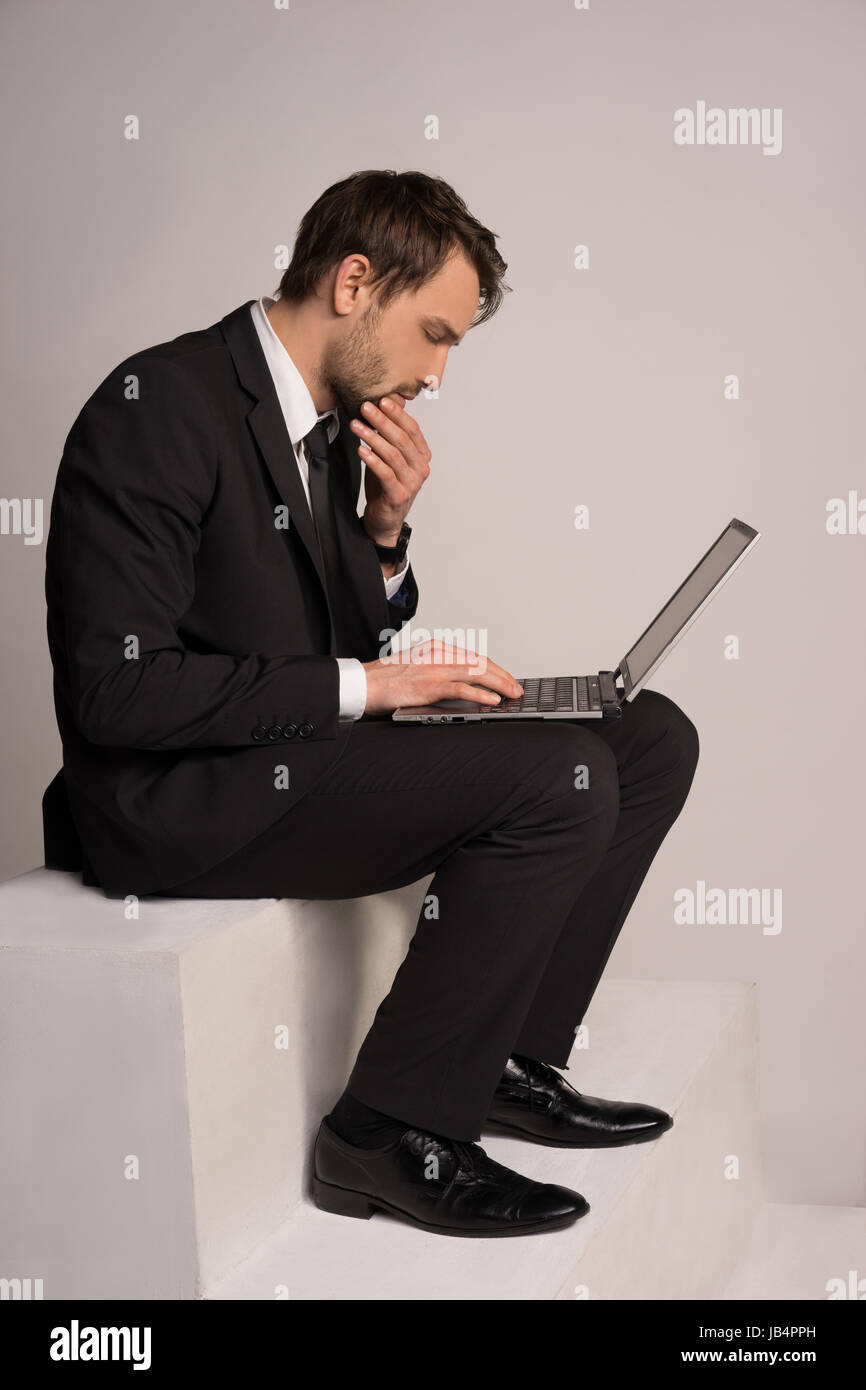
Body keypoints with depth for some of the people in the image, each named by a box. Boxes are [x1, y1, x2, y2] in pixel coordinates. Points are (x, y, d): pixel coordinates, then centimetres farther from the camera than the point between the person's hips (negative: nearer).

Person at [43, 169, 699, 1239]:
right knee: (559, 778, -24)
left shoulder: (330, 423, 11)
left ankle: (506, 1061, 9)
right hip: (169, 799, -9)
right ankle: (392, 1132, -12)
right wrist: (363, 686, -21)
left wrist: (385, 534, -2)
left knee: (651, 738, 4)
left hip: (290, 751, 9)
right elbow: (117, 691, -23)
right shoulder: (161, 407, -16)